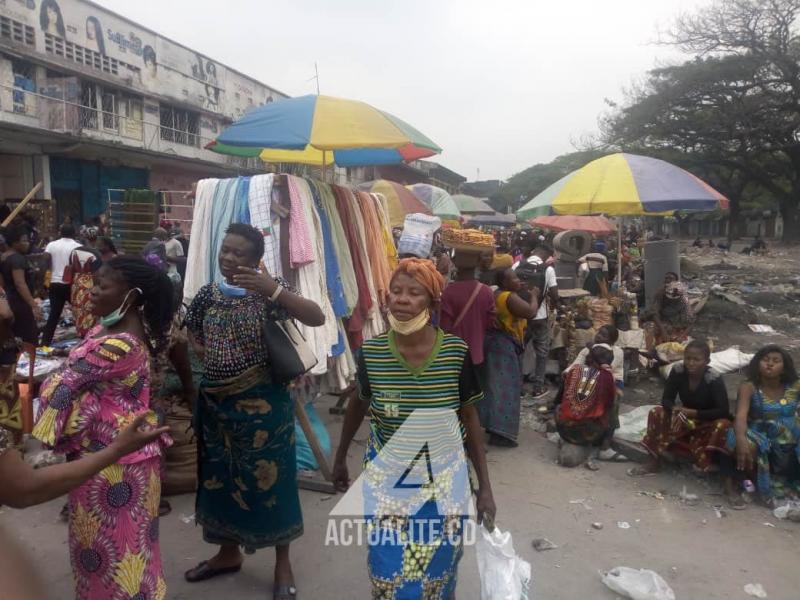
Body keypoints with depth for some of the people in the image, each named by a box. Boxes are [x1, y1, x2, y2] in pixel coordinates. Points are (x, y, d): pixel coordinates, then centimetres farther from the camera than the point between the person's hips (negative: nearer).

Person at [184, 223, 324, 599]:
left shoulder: (267, 291, -12)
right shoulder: (208, 294, 2)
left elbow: (317, 318, -26)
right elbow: (192, 335, 19)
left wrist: (274, 290, -38)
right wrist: (208, 357, -1)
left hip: (262, 403, -5)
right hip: (216, 403, 5)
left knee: (270, 481, 7)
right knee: (221, 479, 18)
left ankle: (283, 564, 27)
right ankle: (228, 553, 41)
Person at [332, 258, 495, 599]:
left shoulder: (456, 353, -18)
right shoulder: (371, 353, -15)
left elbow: (470, 418, -6)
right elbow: (358, 405, 3)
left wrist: (485, 486, -3)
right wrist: (340, 458, 14)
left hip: (443, 481, 0)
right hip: (387, 479, 0)